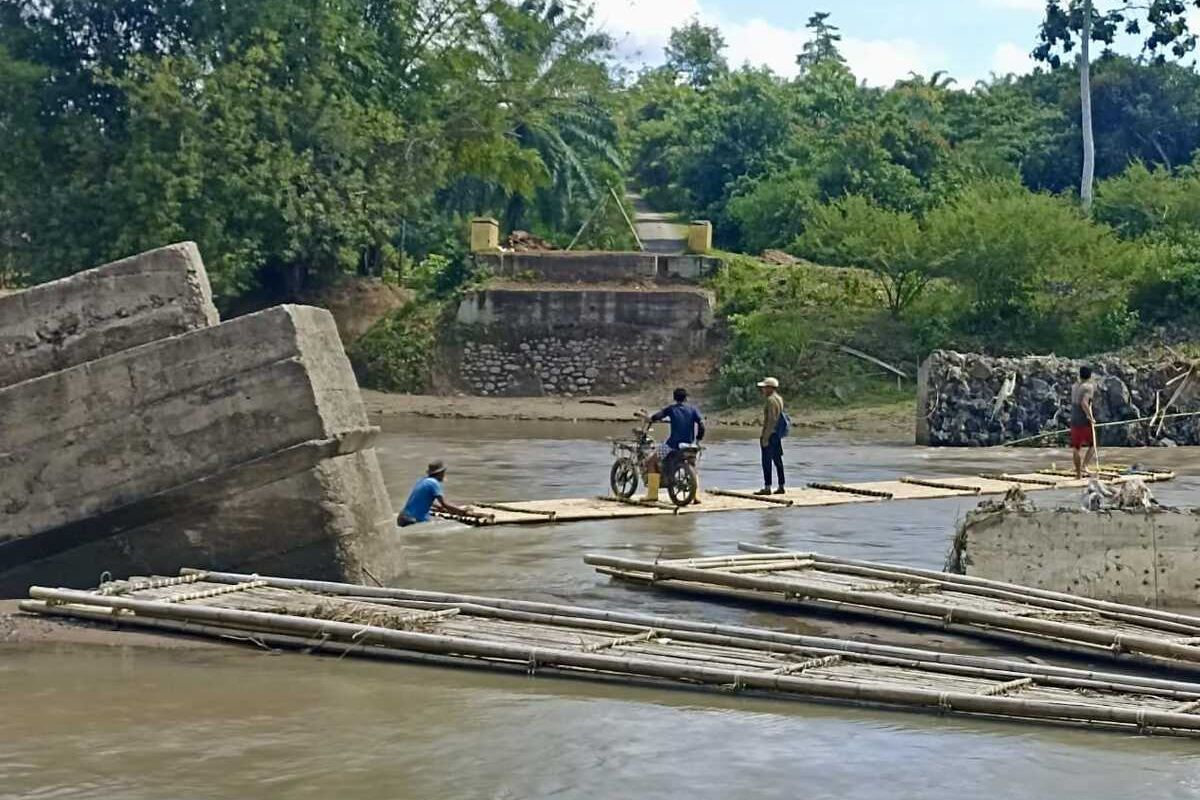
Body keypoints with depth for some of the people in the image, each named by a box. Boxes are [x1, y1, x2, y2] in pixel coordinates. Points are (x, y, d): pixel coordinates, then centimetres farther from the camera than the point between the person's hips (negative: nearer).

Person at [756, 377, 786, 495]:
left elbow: (771, 420, -22)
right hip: (777, 435, 10)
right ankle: (781, 487, 14)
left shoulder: (771, 400, -16)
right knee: (777, 460, 12)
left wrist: (765, 437, -22)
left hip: (770, 434, -10)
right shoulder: (779, 398, 14)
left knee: (766, 461, -6)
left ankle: (767, 488, -5)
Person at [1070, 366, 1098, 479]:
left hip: (1074, 421, 5)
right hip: (1085, 422, -5)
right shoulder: (1088, 387, -10)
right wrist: (1090, 417, -19)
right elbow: (1084, 403, -25)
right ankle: (1084, 465, -11)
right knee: (1092, 445, 10)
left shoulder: (1074, 387, 10)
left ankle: (1079, 474, 11)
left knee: (1077, 448, 10)